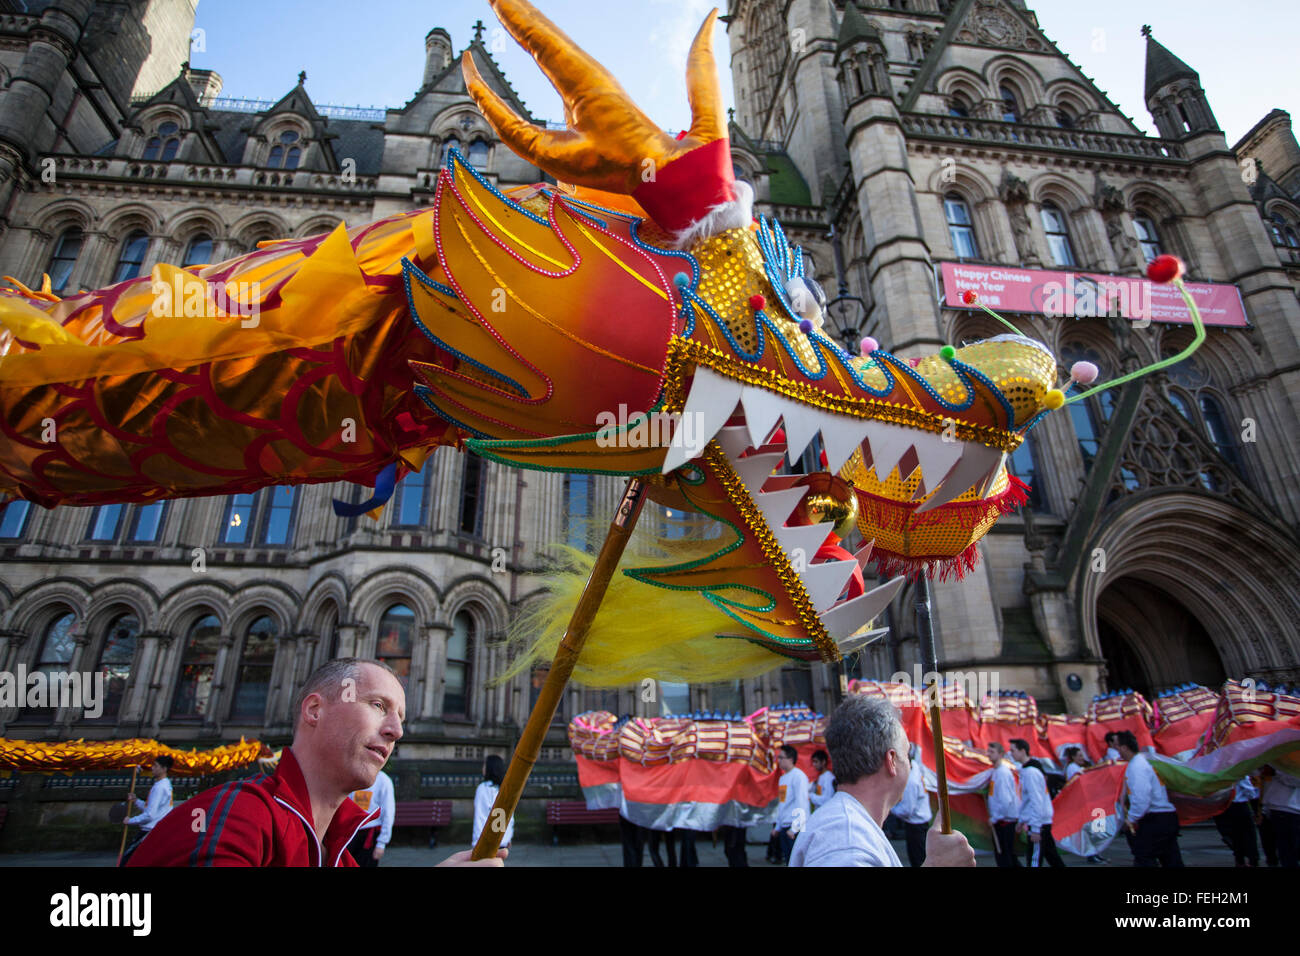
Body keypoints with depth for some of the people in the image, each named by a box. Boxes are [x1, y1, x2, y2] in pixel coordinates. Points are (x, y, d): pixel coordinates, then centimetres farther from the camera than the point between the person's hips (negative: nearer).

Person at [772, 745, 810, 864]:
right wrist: (778, 826, 18)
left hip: (795, 828, -8)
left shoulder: (798, 776, -11)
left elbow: (801, 803, -16)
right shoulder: (782, 778, 15)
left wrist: (795, 827, -18)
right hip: (784, 827, 8)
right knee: (789, 861, 10)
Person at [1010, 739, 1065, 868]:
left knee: (1034, 860, -4)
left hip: (1039, 823, -9)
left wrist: (1035, 829, -20)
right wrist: (1021, 820, 20)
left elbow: (1037, 802, -22)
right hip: (1043, 822, 9)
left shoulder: (1031, 772, -19)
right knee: (1052, 857, 17)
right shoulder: (1025, 770, 10)